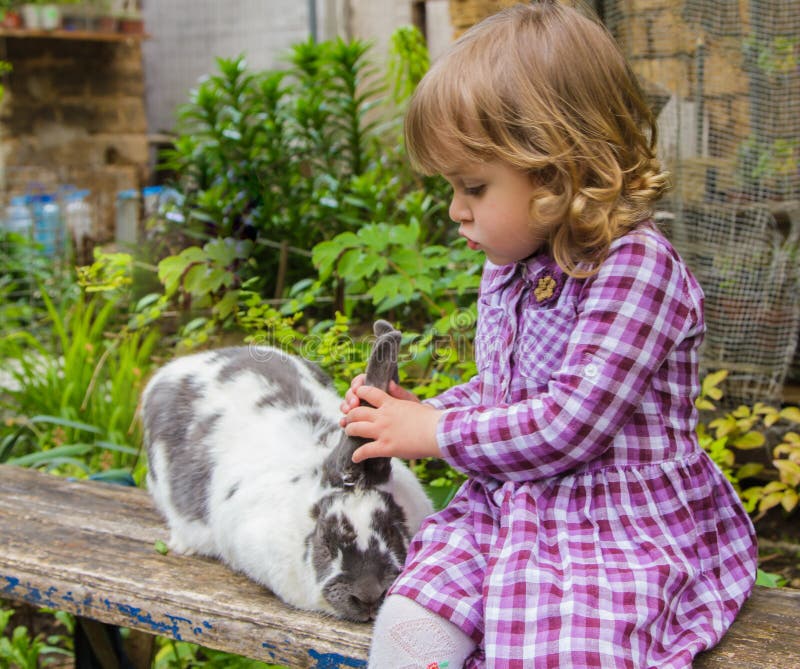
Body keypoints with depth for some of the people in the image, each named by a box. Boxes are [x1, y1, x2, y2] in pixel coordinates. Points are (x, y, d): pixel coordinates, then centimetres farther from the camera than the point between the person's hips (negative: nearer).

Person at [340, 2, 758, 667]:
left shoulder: (635, 265, -17)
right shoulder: (508, 267, 11)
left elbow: (568, 423, -22)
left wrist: (434, 433, -12)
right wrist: (419, 410, 6)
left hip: (627, 529, -7)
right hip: (509, 507, 7)